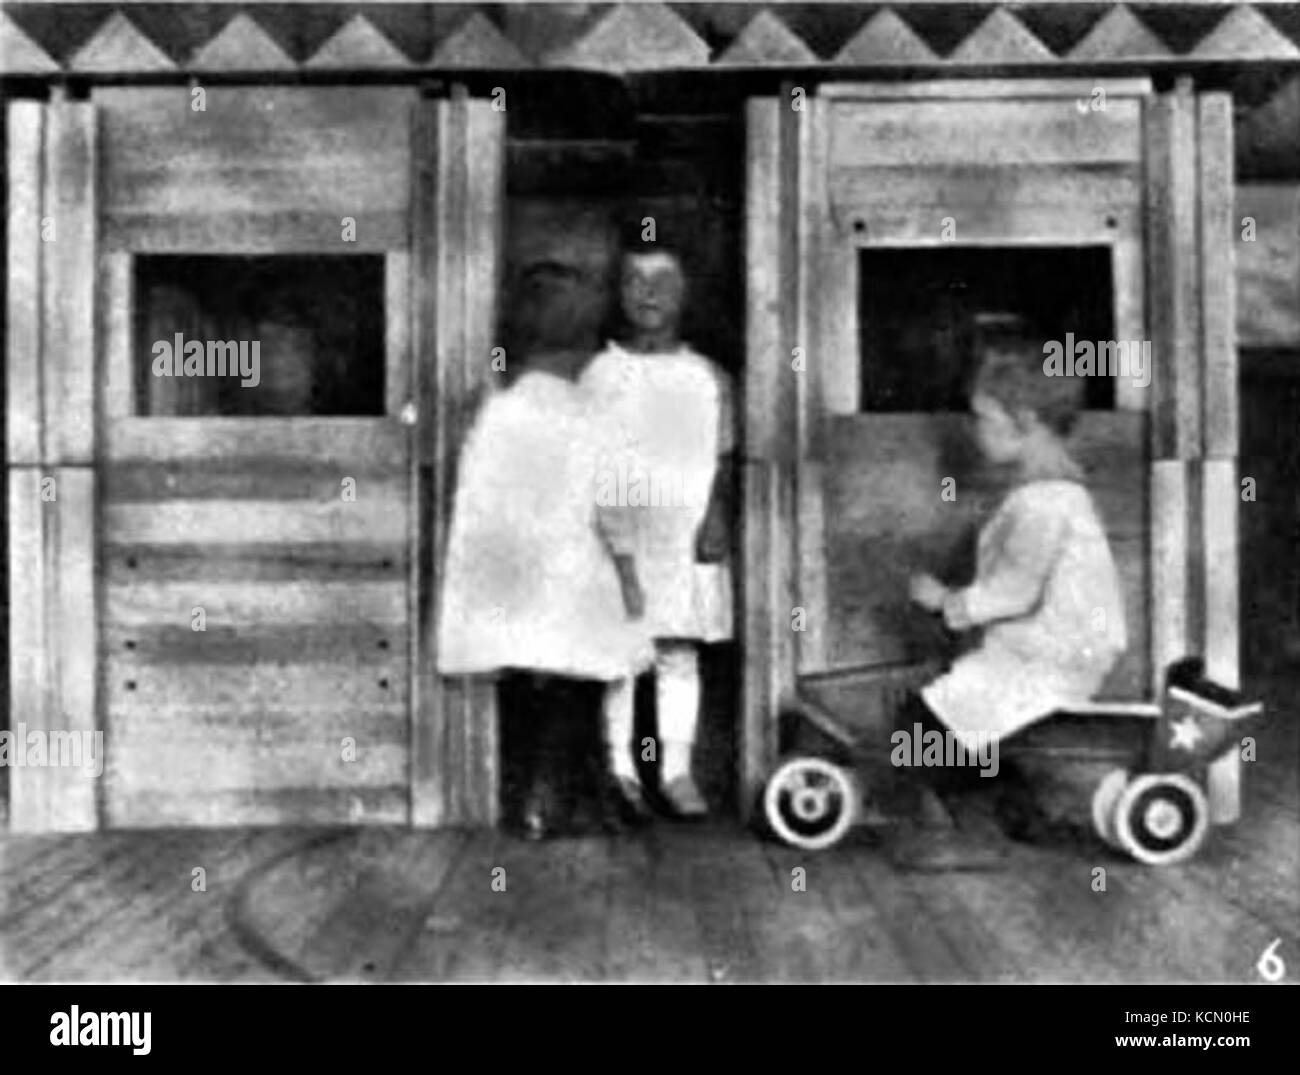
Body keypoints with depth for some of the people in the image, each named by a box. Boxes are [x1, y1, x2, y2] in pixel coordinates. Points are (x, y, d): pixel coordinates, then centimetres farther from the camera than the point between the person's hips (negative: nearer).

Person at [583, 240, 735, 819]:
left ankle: (678, 771, 6)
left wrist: (716, 517, -6)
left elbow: (722, 460, 9)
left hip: (686, 532, 1)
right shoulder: (599, 374, 5)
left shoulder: (707, 377, 9)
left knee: (680, 652, 1)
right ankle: (620, 767, 10)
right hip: (616, 529, -1)